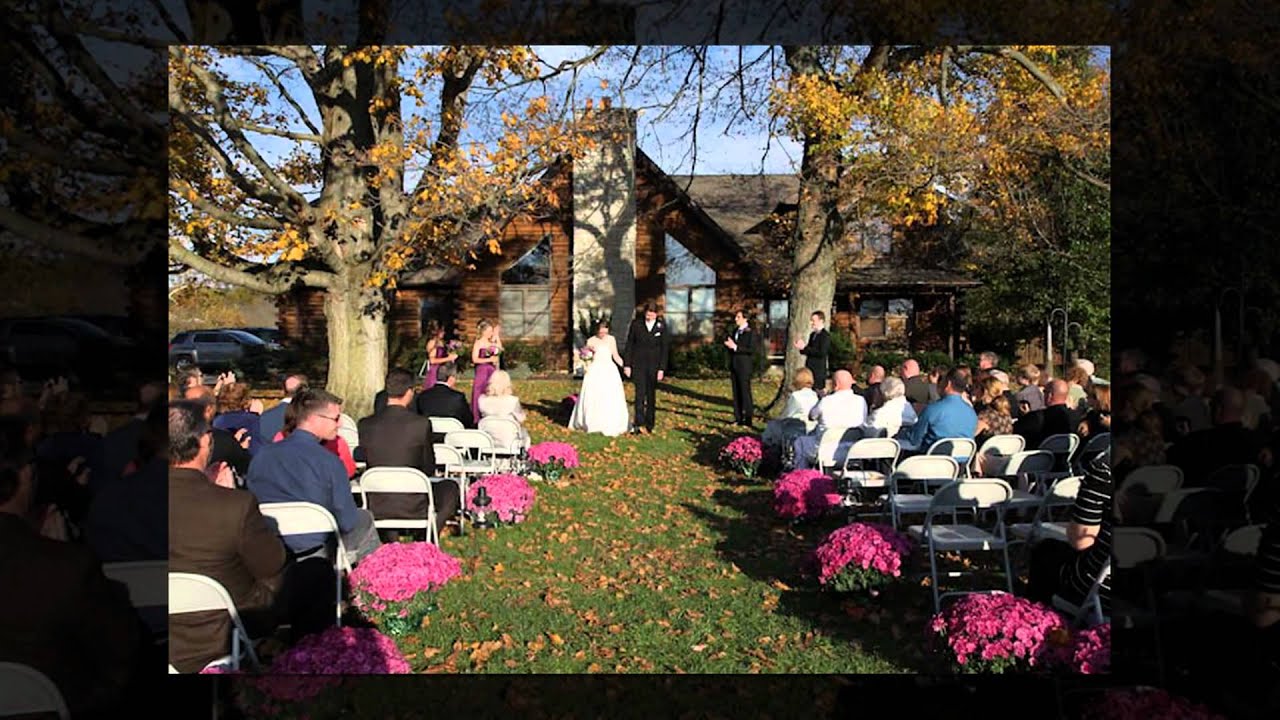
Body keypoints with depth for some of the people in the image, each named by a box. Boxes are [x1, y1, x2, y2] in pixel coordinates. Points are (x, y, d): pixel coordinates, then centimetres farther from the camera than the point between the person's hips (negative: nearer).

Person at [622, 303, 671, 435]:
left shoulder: (661, 326, 0)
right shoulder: (636, 324, 0)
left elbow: (664, 348, 1)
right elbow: (629, 344, 4)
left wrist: (662, 369, -4)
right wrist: (627, 364, 0)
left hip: (654, 366, 1)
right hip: (638, 364, -1)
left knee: (651, 395, 7)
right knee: (640, 393, -12)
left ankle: (649, 426, 14)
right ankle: (639, 423, -18)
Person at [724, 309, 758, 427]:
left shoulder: (750, 332, -8)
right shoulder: (735, 331, 16)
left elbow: (751, 349, -15)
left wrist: (735, 347, -19)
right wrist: (729, 345, -1)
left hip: (744, 366, -7)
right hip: (734, 366, 7)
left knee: (745, 391, -6)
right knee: (736, 392, 7)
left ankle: (748, 419, -2)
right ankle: (738, 418, 12)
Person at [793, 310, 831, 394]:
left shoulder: (825, 336, -12)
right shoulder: (812, 334, 15)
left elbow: (822, 353, -22)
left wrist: (805, 348, -20)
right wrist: (801, 348, -4)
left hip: (818, 371, -8)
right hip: (809, 370, 9)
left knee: (819, 393, -4)